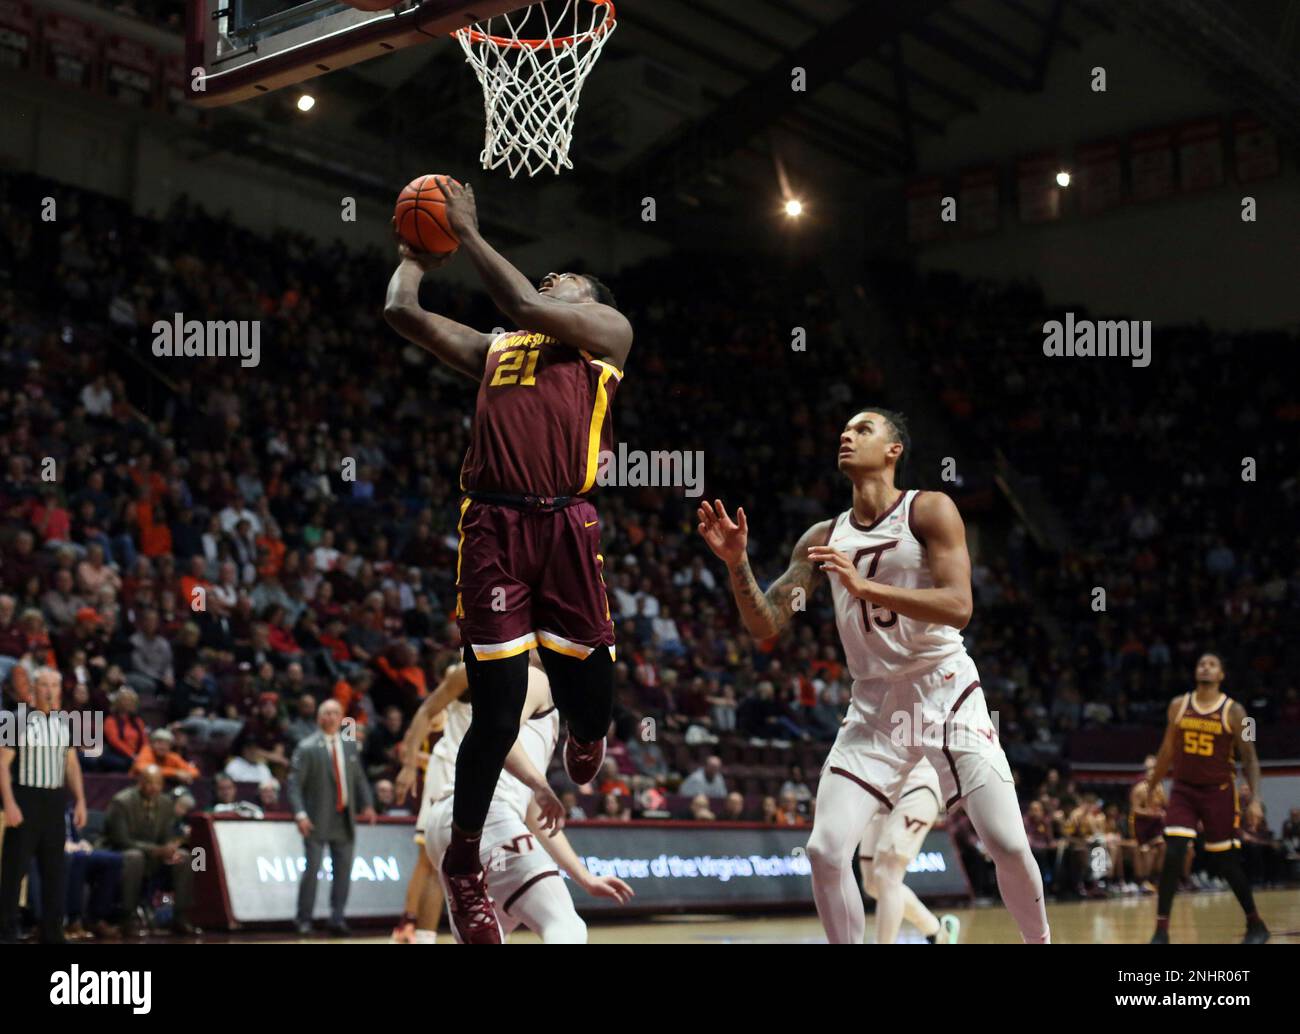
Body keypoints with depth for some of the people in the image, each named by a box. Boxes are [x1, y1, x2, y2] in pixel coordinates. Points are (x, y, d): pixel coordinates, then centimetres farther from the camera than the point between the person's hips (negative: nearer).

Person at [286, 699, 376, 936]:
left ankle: (337, 919, 12)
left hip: (344, 819, 5)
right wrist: (300, 814, -17)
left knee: (343, 870, 4)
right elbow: (294, 784, -7)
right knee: (312, 869, -5)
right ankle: (303, 920, 5)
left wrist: (367, 804, 1)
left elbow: (359, 779, 16)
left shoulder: (350, 745, 11)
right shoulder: (307, 748, -4)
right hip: (317, 821, -4)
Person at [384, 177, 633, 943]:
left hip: (567, 527, -2)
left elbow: (526, 306, -3)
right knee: (498, 714, -2)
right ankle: (464, 863, 17)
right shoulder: (494, 348, 25)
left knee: (590, 699, 2)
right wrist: (417, 252, 35)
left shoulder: (609, 330, 13)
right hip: (493, 527, 2)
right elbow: (403, 312, 20)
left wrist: (468, 232, 6)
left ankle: (583, 736, 43)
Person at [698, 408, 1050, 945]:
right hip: (873, 707, 4)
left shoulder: (929, 509, -6)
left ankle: (1039, 942, 17)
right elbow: (765, 625, 5)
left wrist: (864, 586, -28)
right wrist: (736, 561, -11)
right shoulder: (824, 538, 7)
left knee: (1008, 845, -8)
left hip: (946, 694, -3)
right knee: (825, 850, -10)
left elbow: (958, 608, -19)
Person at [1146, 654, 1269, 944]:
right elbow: (1168, 751, 12)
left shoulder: (1233, 711, -7)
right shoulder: (1178, 705, 2)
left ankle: (1256, 925, 25)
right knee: (1172, 856, -13)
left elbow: (1250, 758, -4)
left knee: (1226, 862, 4)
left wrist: (1255, 799, -14)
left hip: (1219, 792, -2)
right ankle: (1161, 930, -10)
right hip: (1183, 790, 2)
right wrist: (1150, 788, 15)